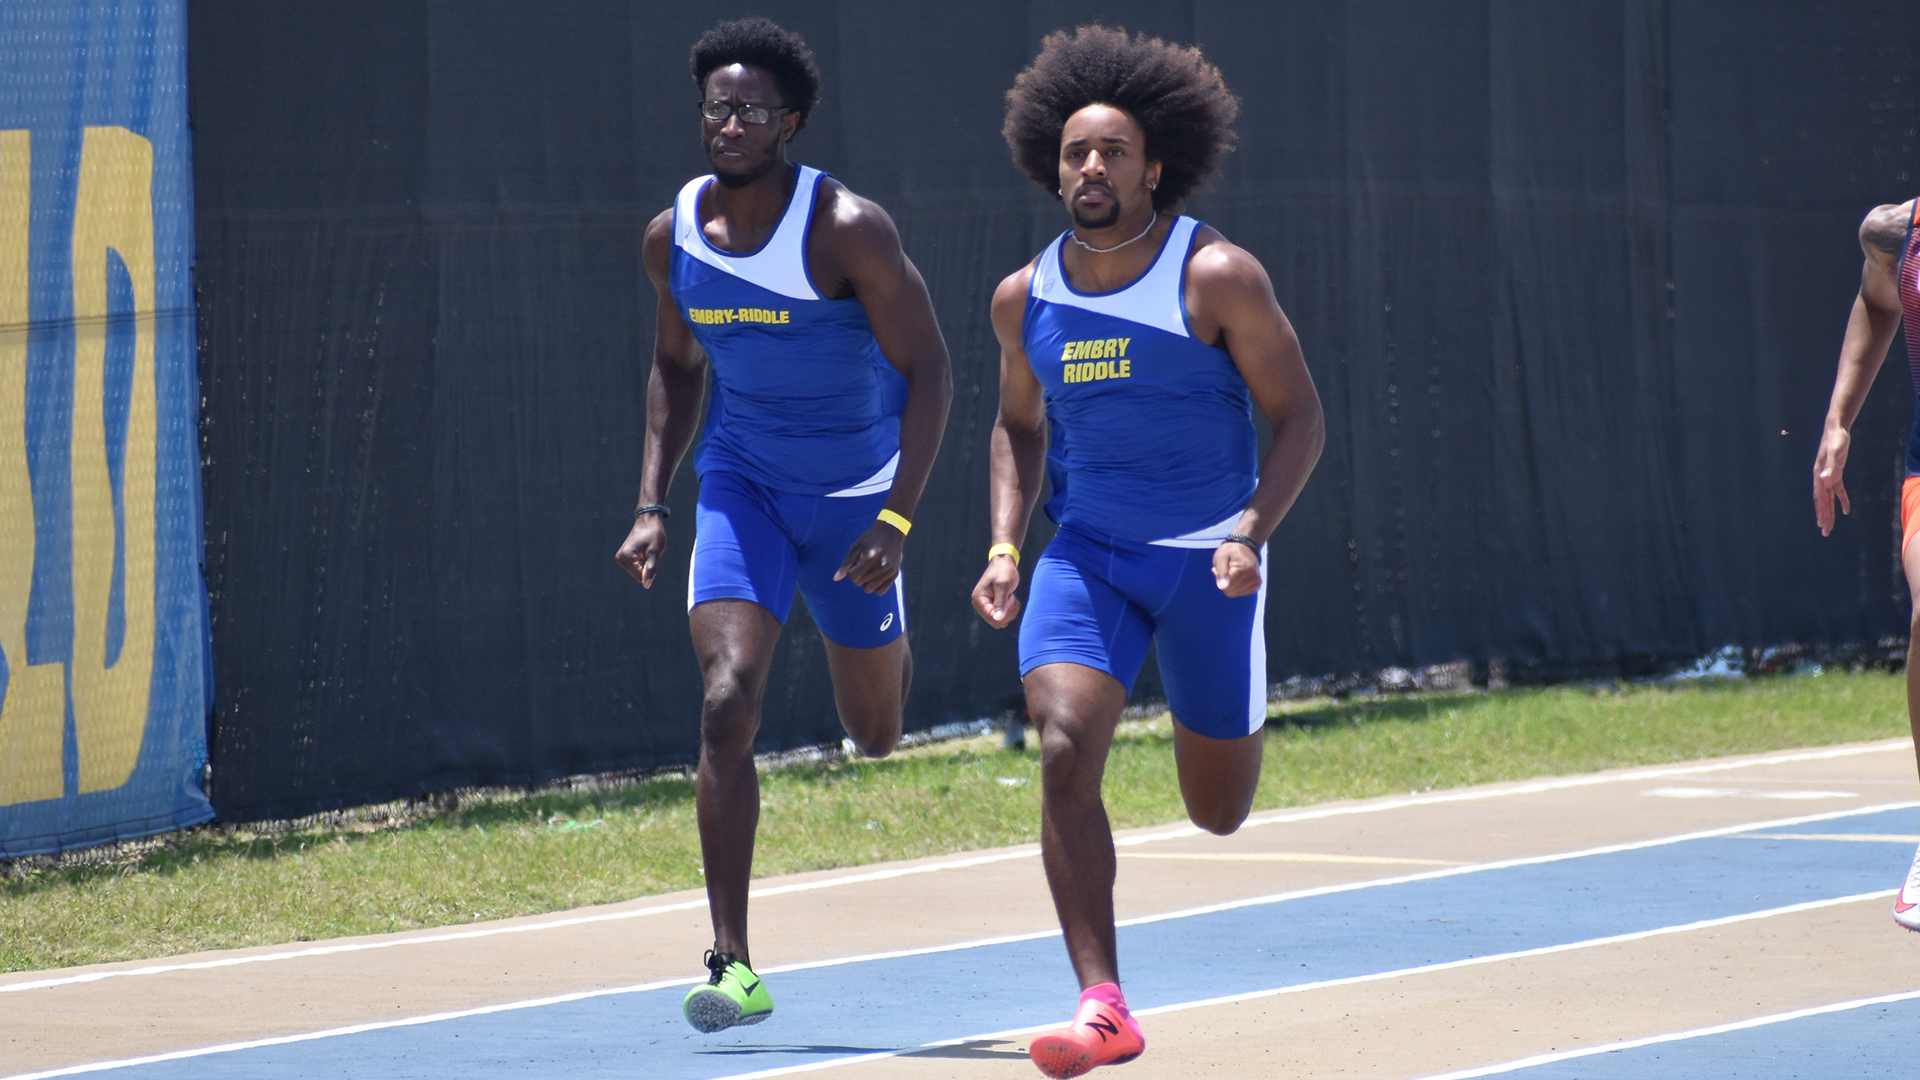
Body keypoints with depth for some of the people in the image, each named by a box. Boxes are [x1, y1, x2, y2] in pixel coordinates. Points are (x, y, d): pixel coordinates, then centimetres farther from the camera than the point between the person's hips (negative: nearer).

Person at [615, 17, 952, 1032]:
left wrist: (896, 521, -27)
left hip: (854, 490, -2)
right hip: (741, 481, 2)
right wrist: (652, 502, 1)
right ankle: (733, 965, -20)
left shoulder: (847, 231, -22)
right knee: (728, 701, -19)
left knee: (874, 735, 12)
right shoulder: (673, 236, -7)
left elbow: (927, 371, -19)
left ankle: (890, 656, 54)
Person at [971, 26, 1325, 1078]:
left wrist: (1251, 534, -23)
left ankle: (1231, 722, 47)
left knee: (1218, 813, 8)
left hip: (1208, 560, -2)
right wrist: (1004, 546, 1)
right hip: (1087, 555, 2)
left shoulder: (1218, 278, -13)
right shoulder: (1026, 298, 0)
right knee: (1064, 753, -22)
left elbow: (1299, 417, -9)